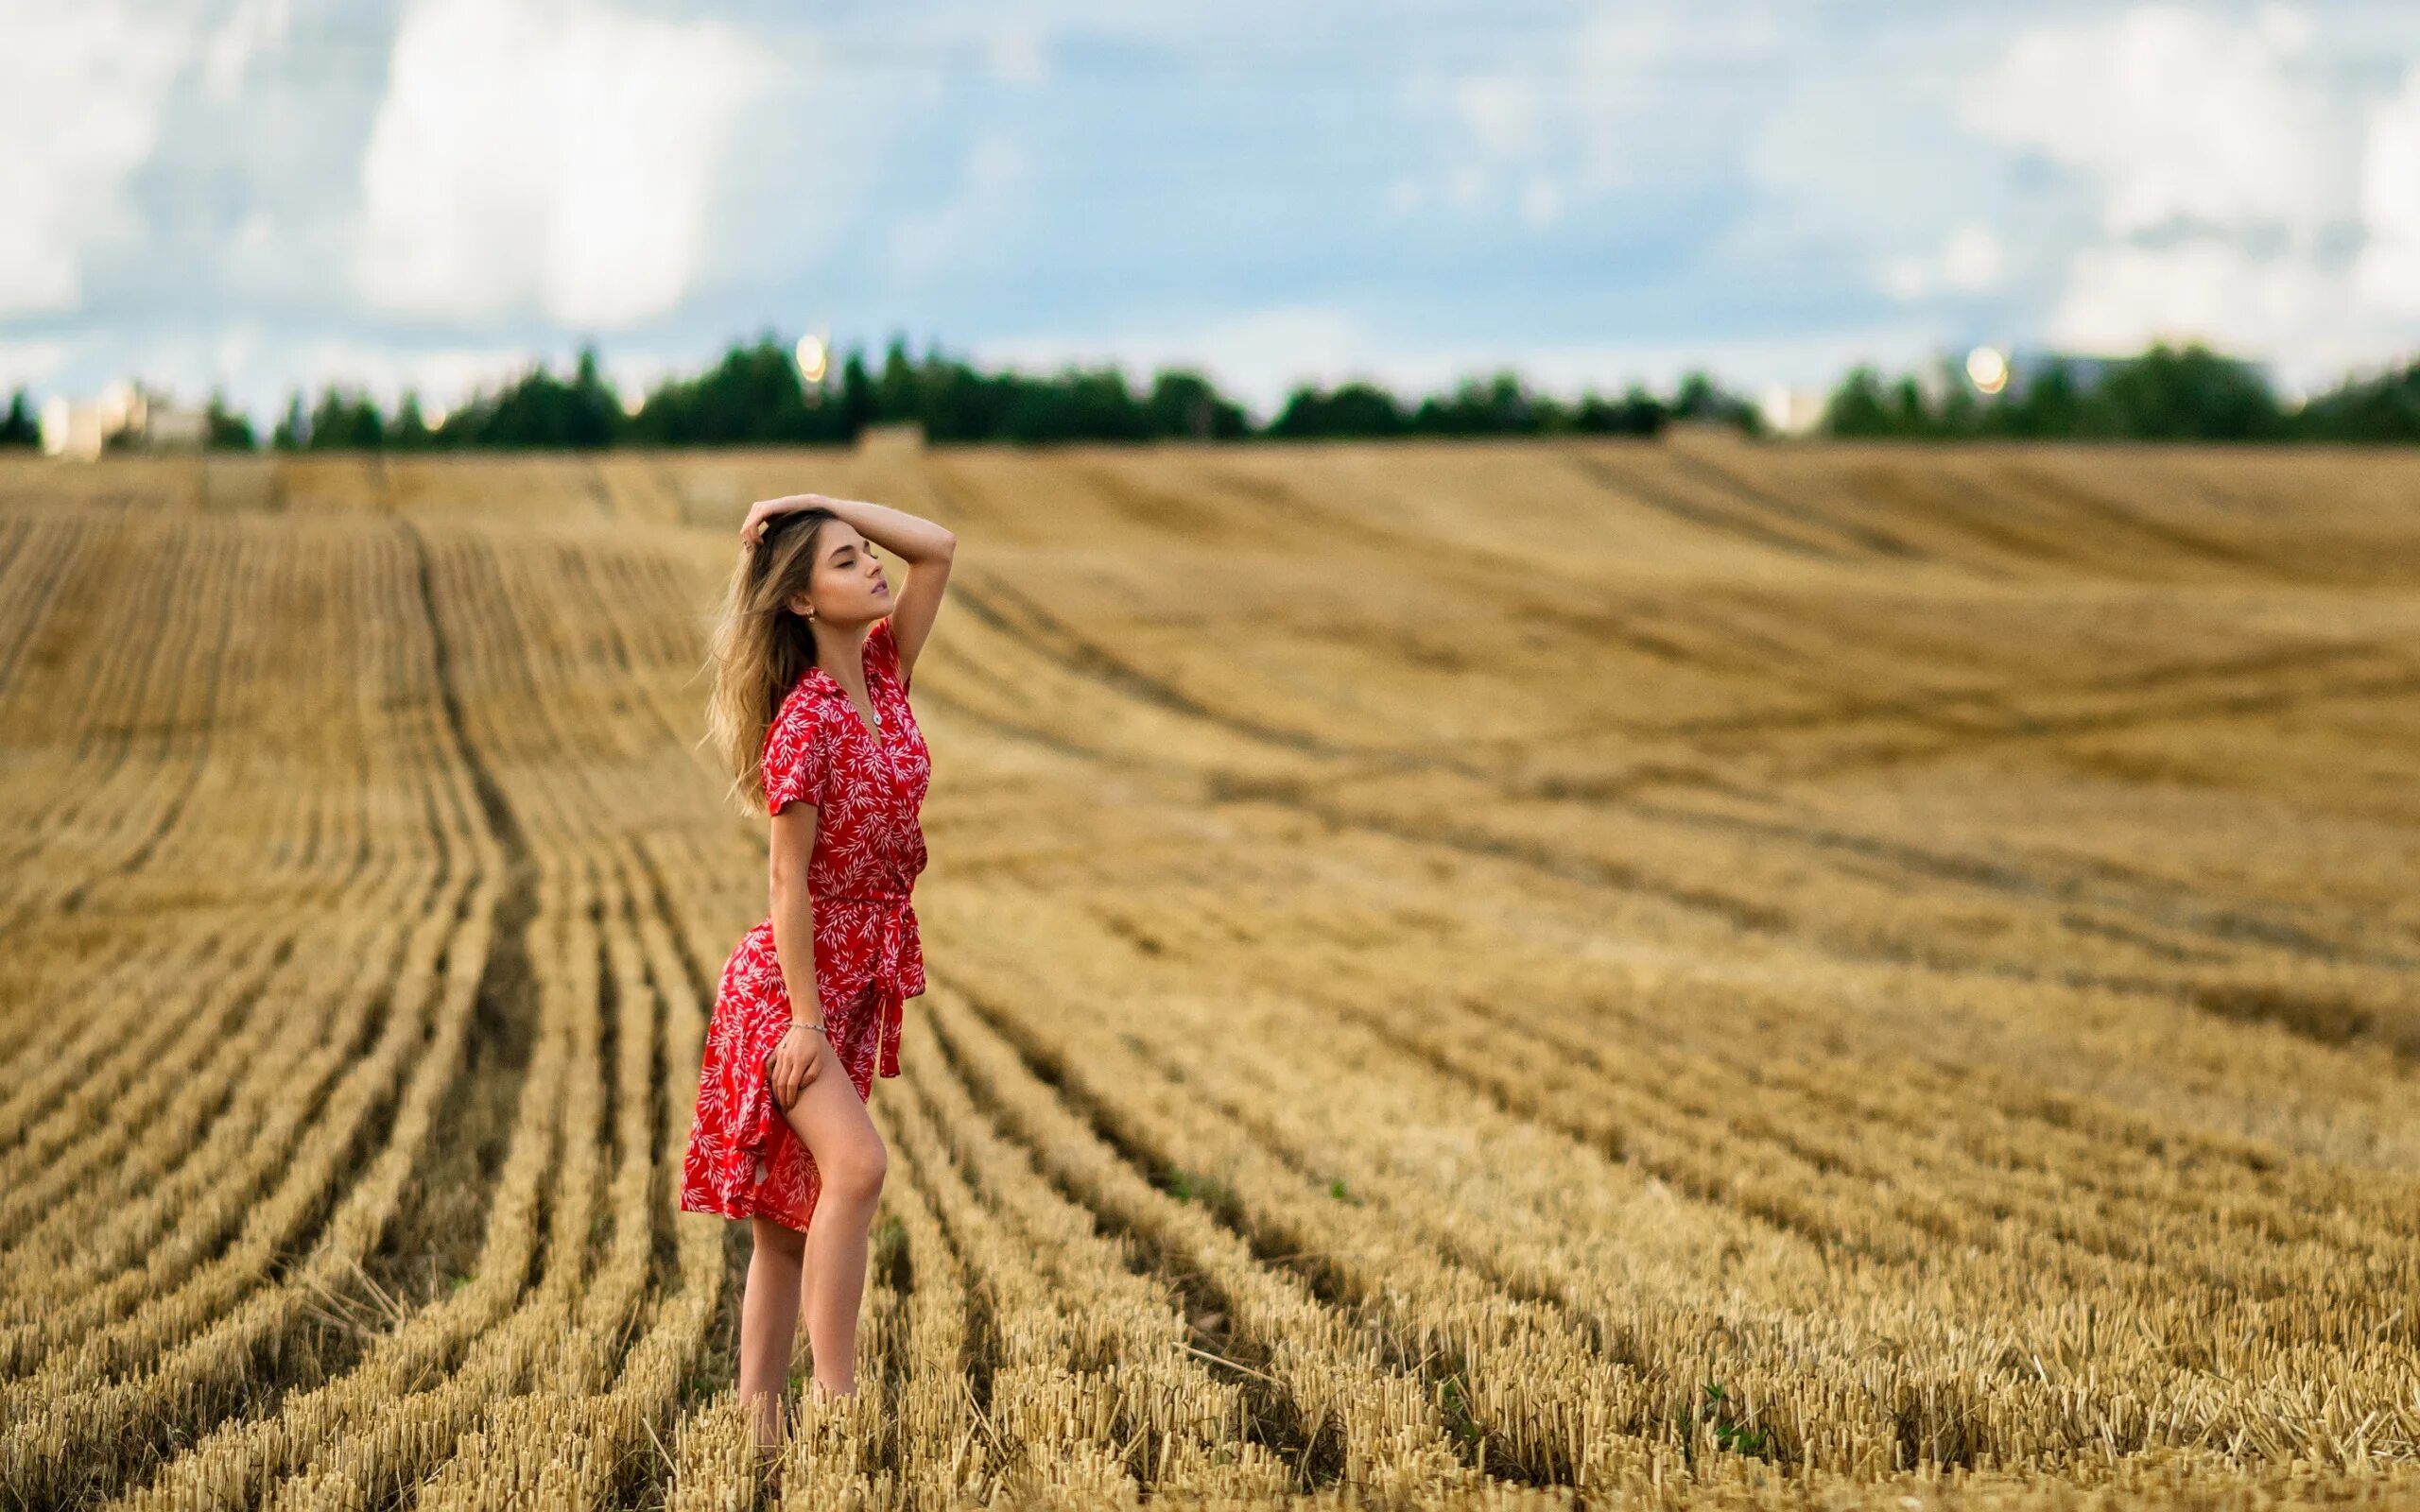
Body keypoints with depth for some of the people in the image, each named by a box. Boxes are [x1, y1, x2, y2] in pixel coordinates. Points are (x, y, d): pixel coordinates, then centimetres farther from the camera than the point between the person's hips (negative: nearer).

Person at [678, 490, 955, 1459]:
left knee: (792, 1217, 8)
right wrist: (805, 1018, -19)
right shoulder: (805, 722, -18)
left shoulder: (883, 671, 3)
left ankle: (758, 1422, 11)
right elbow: (789, 880, -18)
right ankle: (838, 1398, -25)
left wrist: (818, 505, -5)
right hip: (788, 982, -8)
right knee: (855, 1165, -26)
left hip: (861, 980, 8)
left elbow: (937, 549, 3)